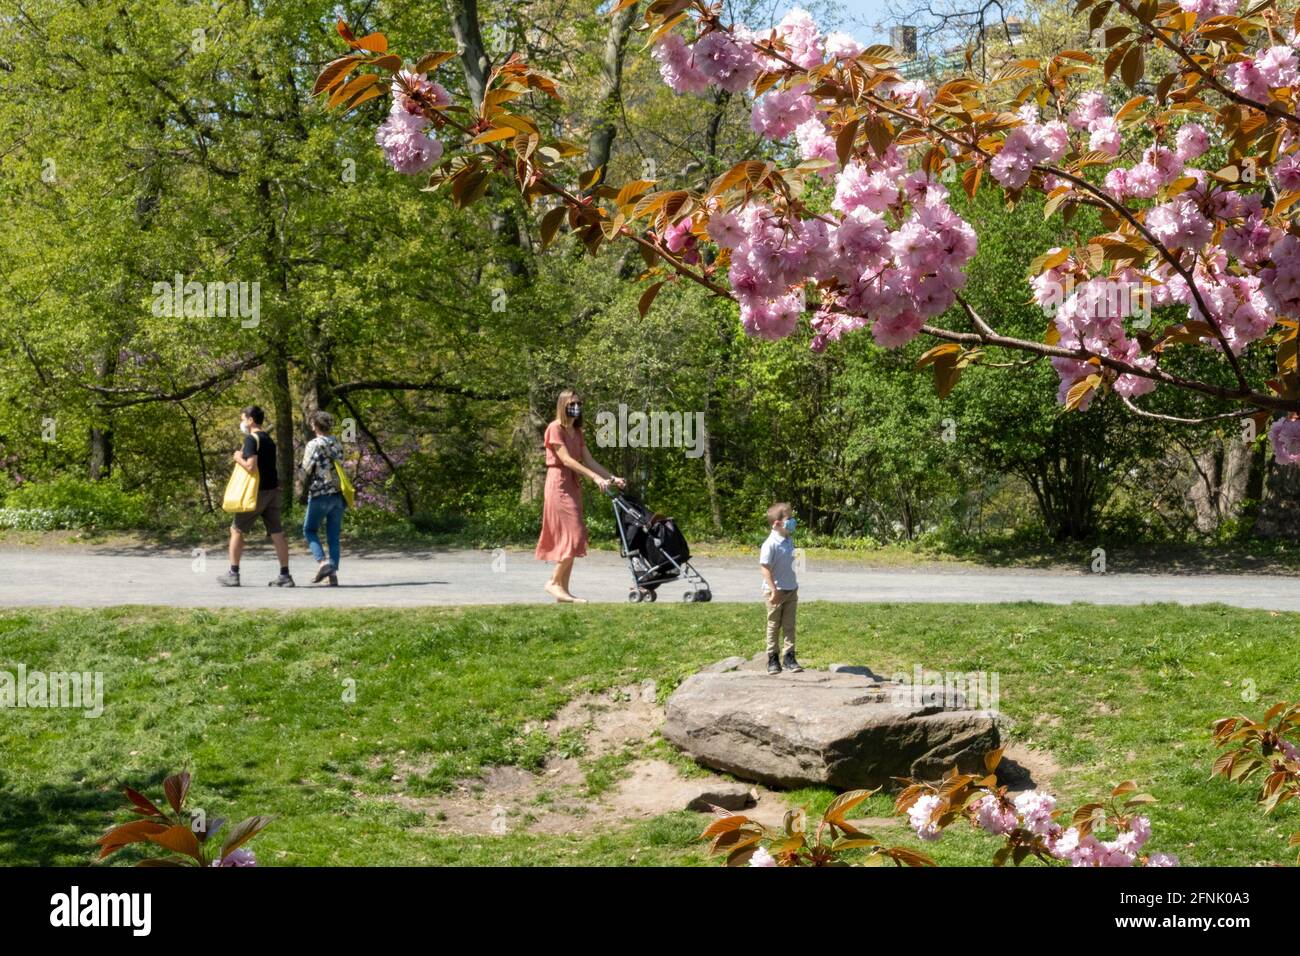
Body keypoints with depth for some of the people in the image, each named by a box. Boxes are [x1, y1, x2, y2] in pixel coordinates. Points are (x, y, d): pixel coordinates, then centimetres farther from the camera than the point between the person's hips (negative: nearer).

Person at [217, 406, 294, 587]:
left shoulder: (251, 439, -12)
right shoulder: (268, 440, 15)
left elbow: (251, 466, -22)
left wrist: (238, 458, -6)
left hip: (256, 492, -7)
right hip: (273, 491, 7)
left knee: (237, 530, 5)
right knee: (277, 533, 5)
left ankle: (233, 574, 7)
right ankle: (285, 575, 2)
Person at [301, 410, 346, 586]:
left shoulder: (314, 445, -9)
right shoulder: (337, 444, 8)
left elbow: (306, 470, -8)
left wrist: (306, 481, 11)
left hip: (320, 494, -5)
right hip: (338, 494, 5)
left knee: (310, 530, 11)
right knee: (333, 534, 8)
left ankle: (322, 561, -9)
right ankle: (333, 572, 3)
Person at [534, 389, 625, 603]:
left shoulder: (577, 432, 17)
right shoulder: (555, 428, -8)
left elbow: (588, 460, 11)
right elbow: (566, 459, -18)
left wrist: (612, 478, -2)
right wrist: (595, 477, -25)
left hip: (573, 486, 8)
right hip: (559, 485, -8)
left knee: (572, 538, 5)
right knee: (574, 536, -14)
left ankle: (563, 589, 7)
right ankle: (554, 582, -6)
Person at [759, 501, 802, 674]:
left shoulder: (789, 542, 6)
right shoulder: (770, 544, -19)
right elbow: (765, 568, -21)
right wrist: (774, 589, -24)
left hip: (790, 590, 7)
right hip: (775, 592, -7)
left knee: (789, 626, 7)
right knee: (774, 626, 6)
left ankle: (789, 657, 12)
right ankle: (772, 659, 16)